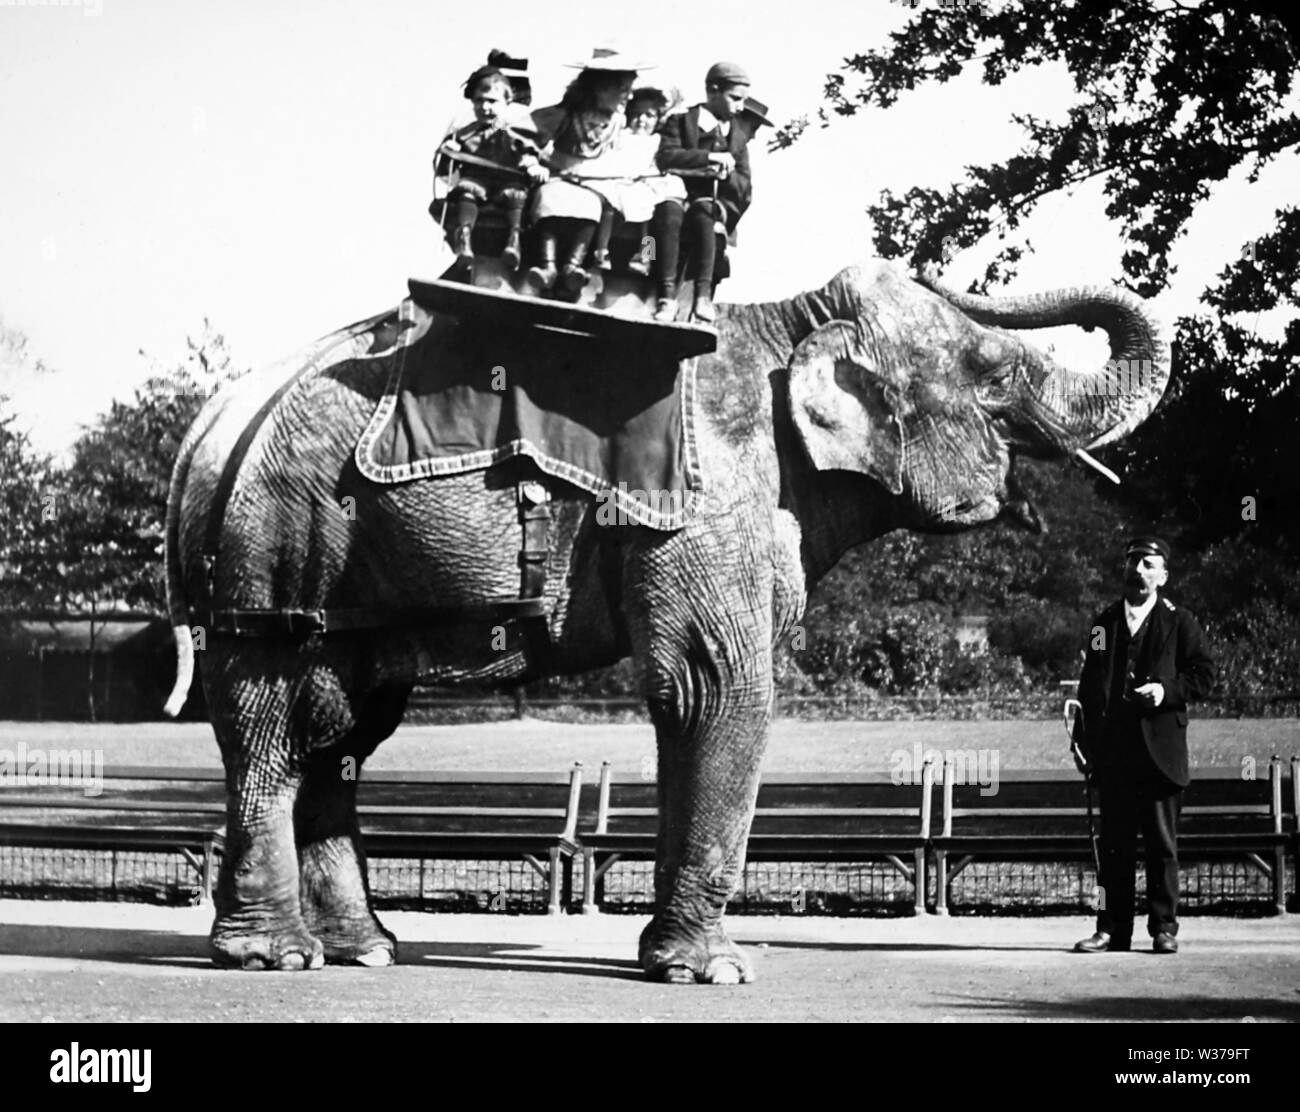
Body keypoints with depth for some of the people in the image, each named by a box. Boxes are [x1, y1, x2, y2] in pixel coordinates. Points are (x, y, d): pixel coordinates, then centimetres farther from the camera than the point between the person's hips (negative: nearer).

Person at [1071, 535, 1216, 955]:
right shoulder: (1103, 622, 14)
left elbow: (1204, 674, 2)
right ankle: (1112, 928, 5)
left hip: (1160, 750, -3)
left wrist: (1167, 690, -14)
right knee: (1113, 842, 3)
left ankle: (1164, 927, 4)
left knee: (1162, 842, -1)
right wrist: (1085, 739, 8)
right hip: (1113, 751, 3)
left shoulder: (1178, 622, 5)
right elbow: (1089, 683, 16)